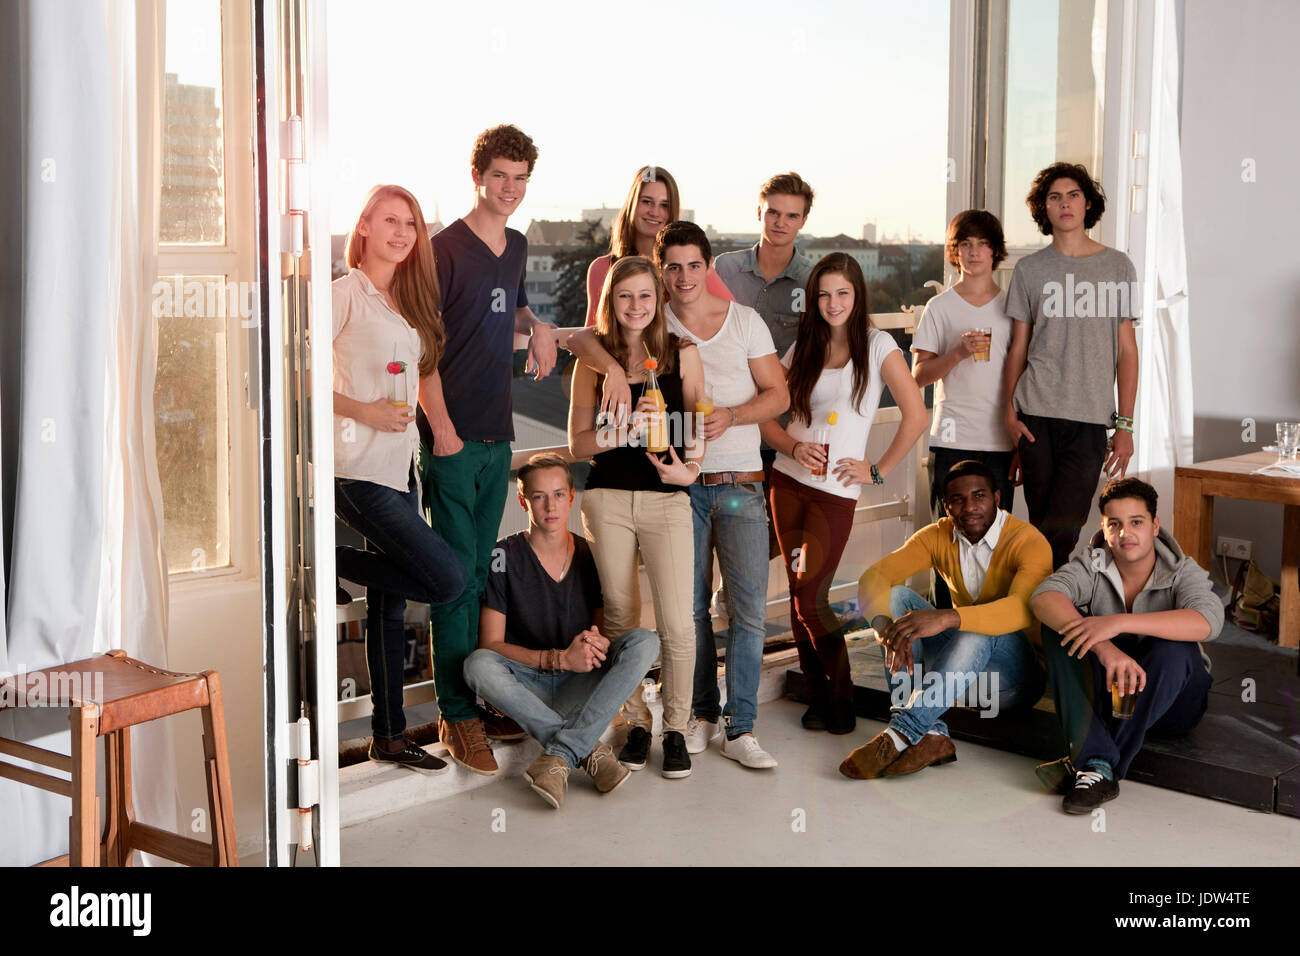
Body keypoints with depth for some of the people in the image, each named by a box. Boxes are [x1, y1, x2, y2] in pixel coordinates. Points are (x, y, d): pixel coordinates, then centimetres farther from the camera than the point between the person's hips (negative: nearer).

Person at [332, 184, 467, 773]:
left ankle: (389, 736, 20)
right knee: (448, 580, -14)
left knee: (390, 603, 11)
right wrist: (362, 410, -17)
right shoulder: (345, 293, -7)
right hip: (357, 470, -8)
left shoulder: (408, 302, 17)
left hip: (398, 466, 8)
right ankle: (323, 560, 0)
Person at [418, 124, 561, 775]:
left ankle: (478, 698, 22)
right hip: (453, 436, -7)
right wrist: (442, 428, -17)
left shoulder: (516, 246, 13)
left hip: (497, 432, 7)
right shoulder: (446, 249, -8)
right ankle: (457, 715, 2)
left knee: (479, 571, 13)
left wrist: (536, 325, 9)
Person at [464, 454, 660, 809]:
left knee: (644, 641, -22)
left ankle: (560, 754, -32)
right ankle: (589, 750, -30)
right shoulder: (504, 556, -5)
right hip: (526, 684, -2)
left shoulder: (591, 555, 4)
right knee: (477, 664, -33)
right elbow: (490, 644, -9)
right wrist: (560, 658, -22)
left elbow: (608, 627, 9)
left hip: (582, 686, 3)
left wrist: (601, 642, -17)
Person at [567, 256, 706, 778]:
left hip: (667, 500, -1)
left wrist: (689, 468, -11)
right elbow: (577, 443, 2)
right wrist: (625, 429, -14)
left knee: (677, 625, -8)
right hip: (607, 500, 1)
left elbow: (700, 427, 9)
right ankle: (636, 723, 23)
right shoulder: (593, 361, 6)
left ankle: (676, 729, 10)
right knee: (621, 617, 8)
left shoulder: (682, 354, 4)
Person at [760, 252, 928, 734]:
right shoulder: (802, 349, 10)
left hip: (836, 491, -4)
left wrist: (878, 469, -5)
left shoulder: (877, 346, -1)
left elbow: (915, 415, -6)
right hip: (788, 482, 4)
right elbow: (768, 417, 11)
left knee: (810, 598, -9)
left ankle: (841, 697, 7)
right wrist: (794, 447, -8)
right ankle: (817, 696, 16)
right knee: (800, 598, 6)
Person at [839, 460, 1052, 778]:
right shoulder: (938, 536, -1)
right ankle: (931, 735, -31)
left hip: (1017, 672, -5)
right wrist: (884, 624, -39)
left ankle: (901, 733, -42)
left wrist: (947, 617, -53)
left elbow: (1022, 608, -38)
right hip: (958, 671, 6)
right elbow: (874, 576, -15)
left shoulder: (1029, 541, -17)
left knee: (978, 630, -36)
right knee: (895, 596, -15)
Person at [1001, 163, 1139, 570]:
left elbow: (1126, 350, 7)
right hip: (1036, 416, 1)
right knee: (1044, 526, 1)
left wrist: (1125, 424, 1)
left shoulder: (1117, 266, 8)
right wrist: (1010, 412, 1)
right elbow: (1018, 348, 12)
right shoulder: (1029, 269, 10)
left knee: (1062, 529, -10)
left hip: (1091, 418, -1)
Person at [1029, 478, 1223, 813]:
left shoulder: (1182, 572, -13)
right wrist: (1104, 647, -45)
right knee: (1059, 624, -22)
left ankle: (1083, 766, -32)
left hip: (1171, 701, -2)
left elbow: (1207, 622, -36)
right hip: (1102, 691, 2)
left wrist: (1118, 623, -43)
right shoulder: (1092, 566, -7)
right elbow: (1043, 597, -28)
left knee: (1174, 648, -34)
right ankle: (1098, 764, -37)